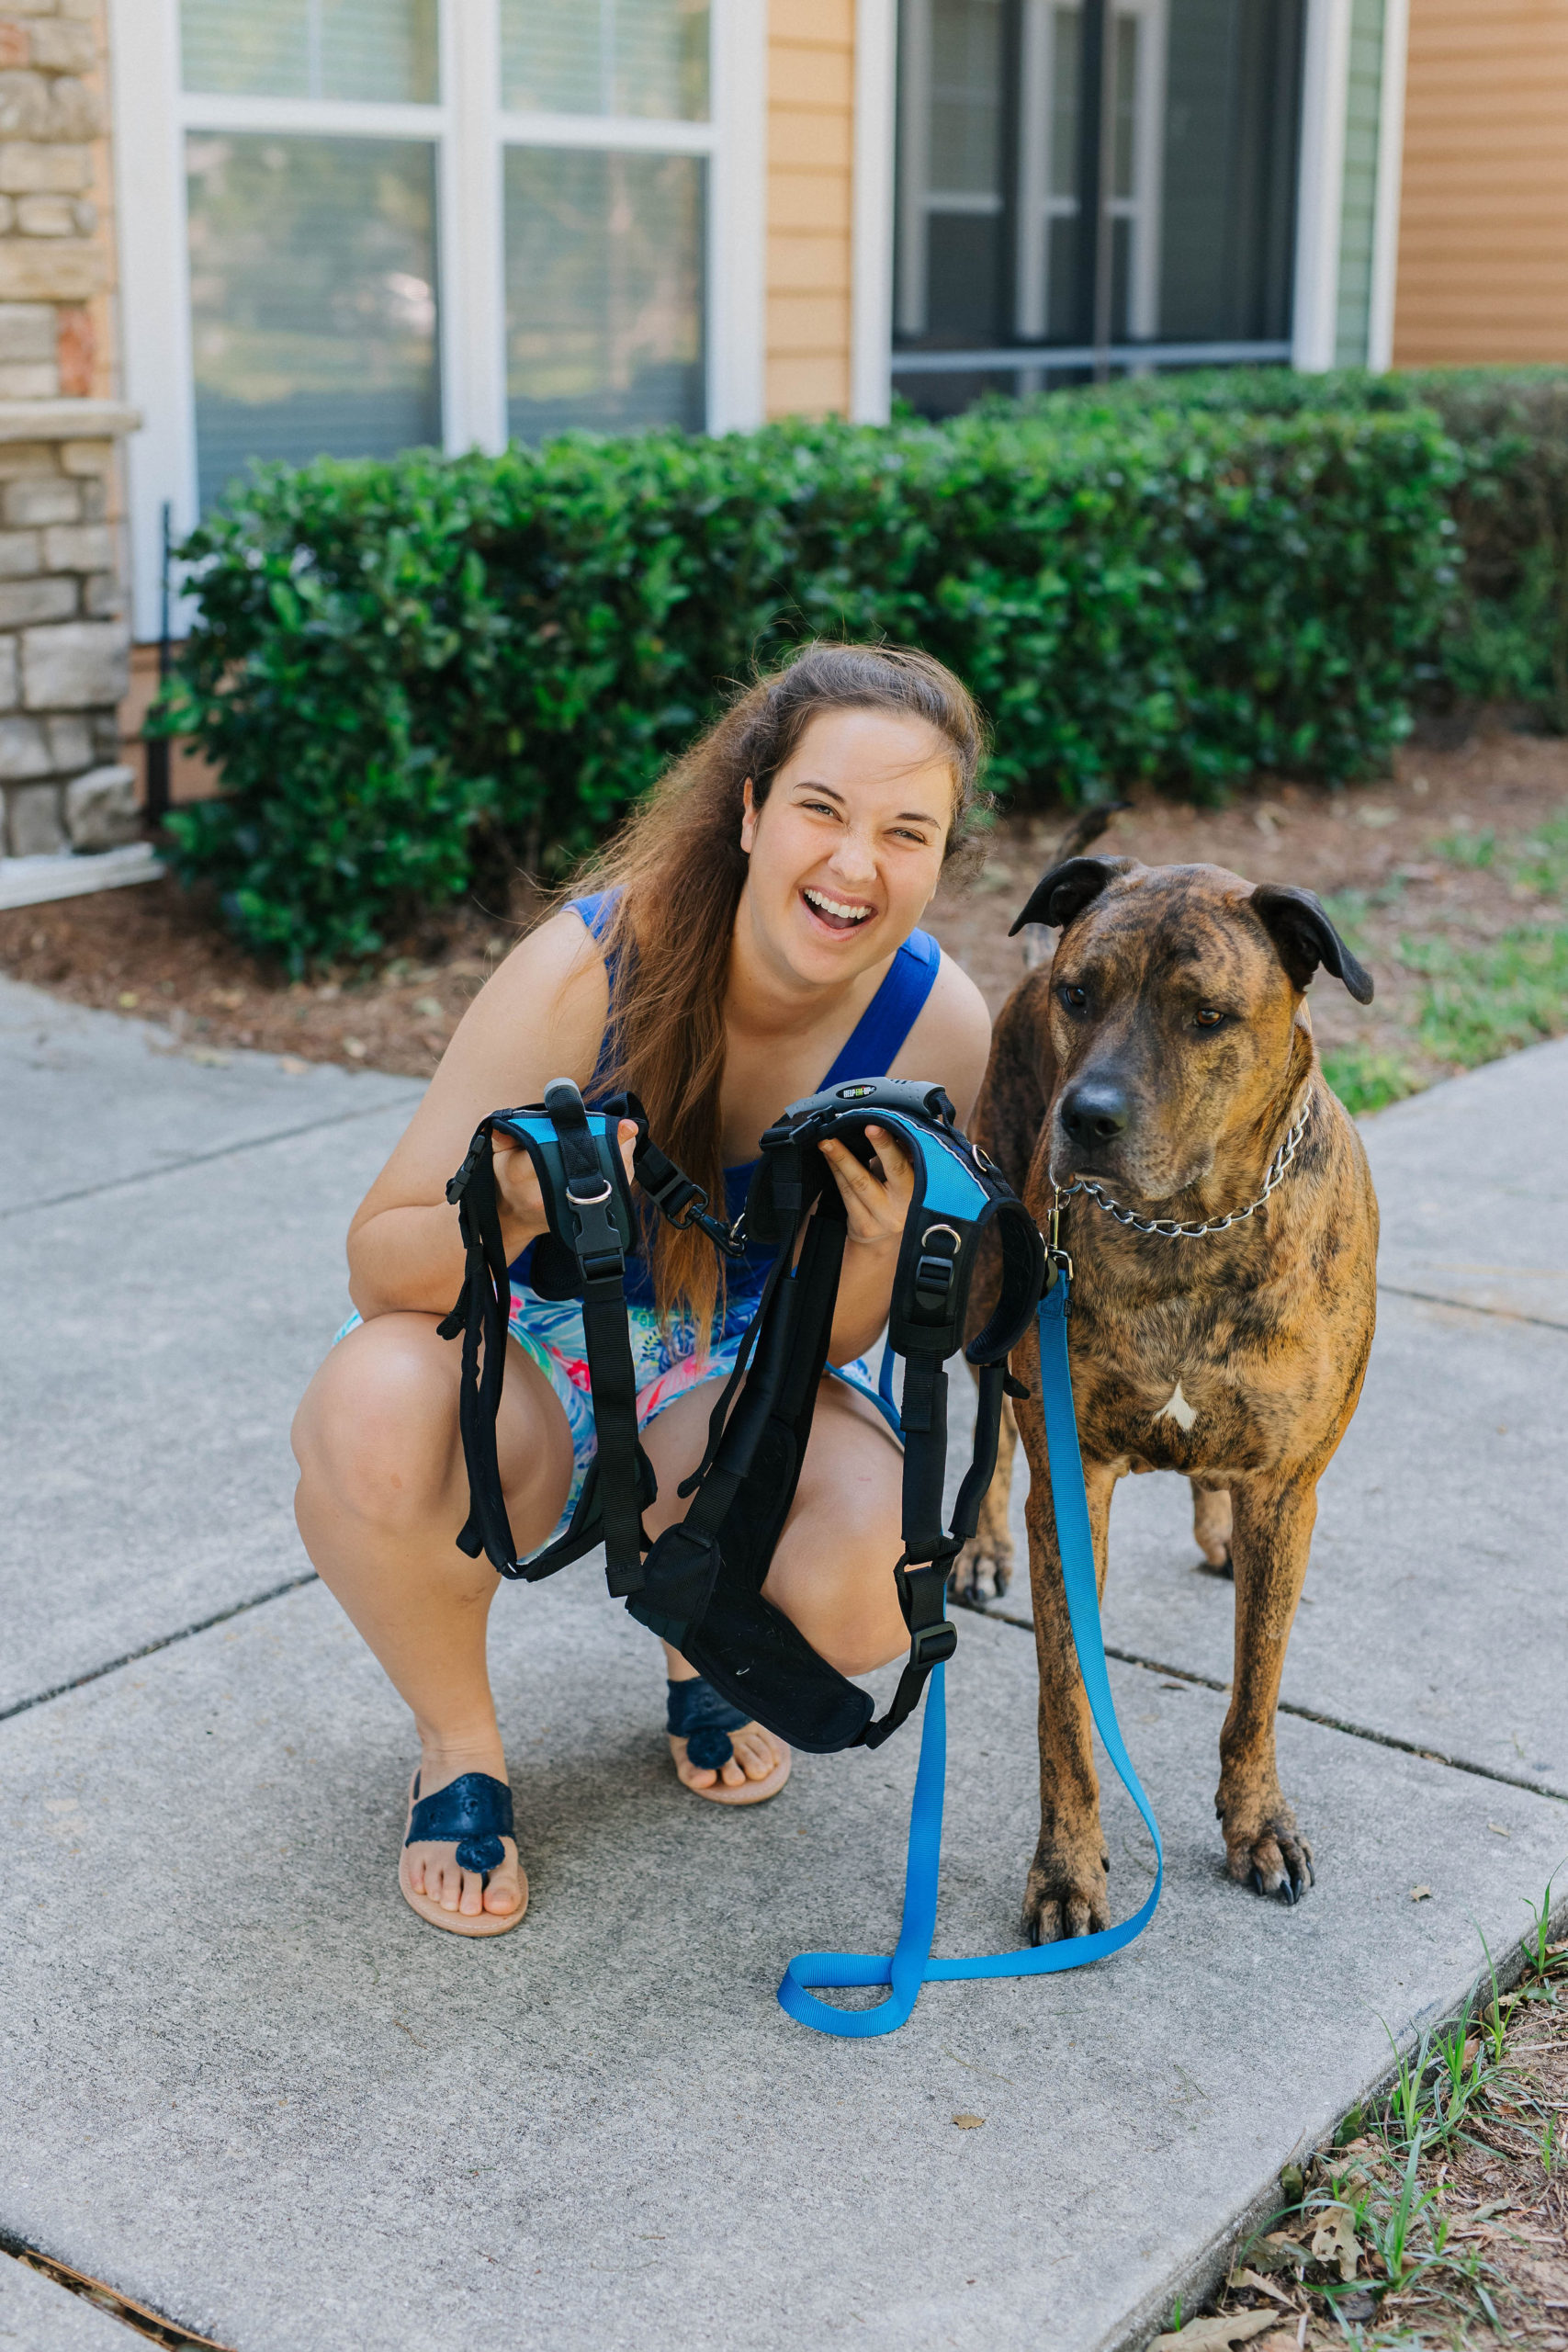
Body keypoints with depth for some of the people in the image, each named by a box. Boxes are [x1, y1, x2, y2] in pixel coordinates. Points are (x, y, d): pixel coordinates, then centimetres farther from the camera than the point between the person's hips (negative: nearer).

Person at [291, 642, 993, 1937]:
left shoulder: (940, 1025, -17)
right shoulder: (589, 967, -26)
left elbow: (823, 1348, -9)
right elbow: (379, 1264, -22)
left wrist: (873, 1248, -32)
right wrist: (517, 1215, -44)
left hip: (736, 1366, 2)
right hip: (517, 1344, -2)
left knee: (869, 1594, -29)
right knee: (372, 1417, -37)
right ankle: (459, 1742, -5)